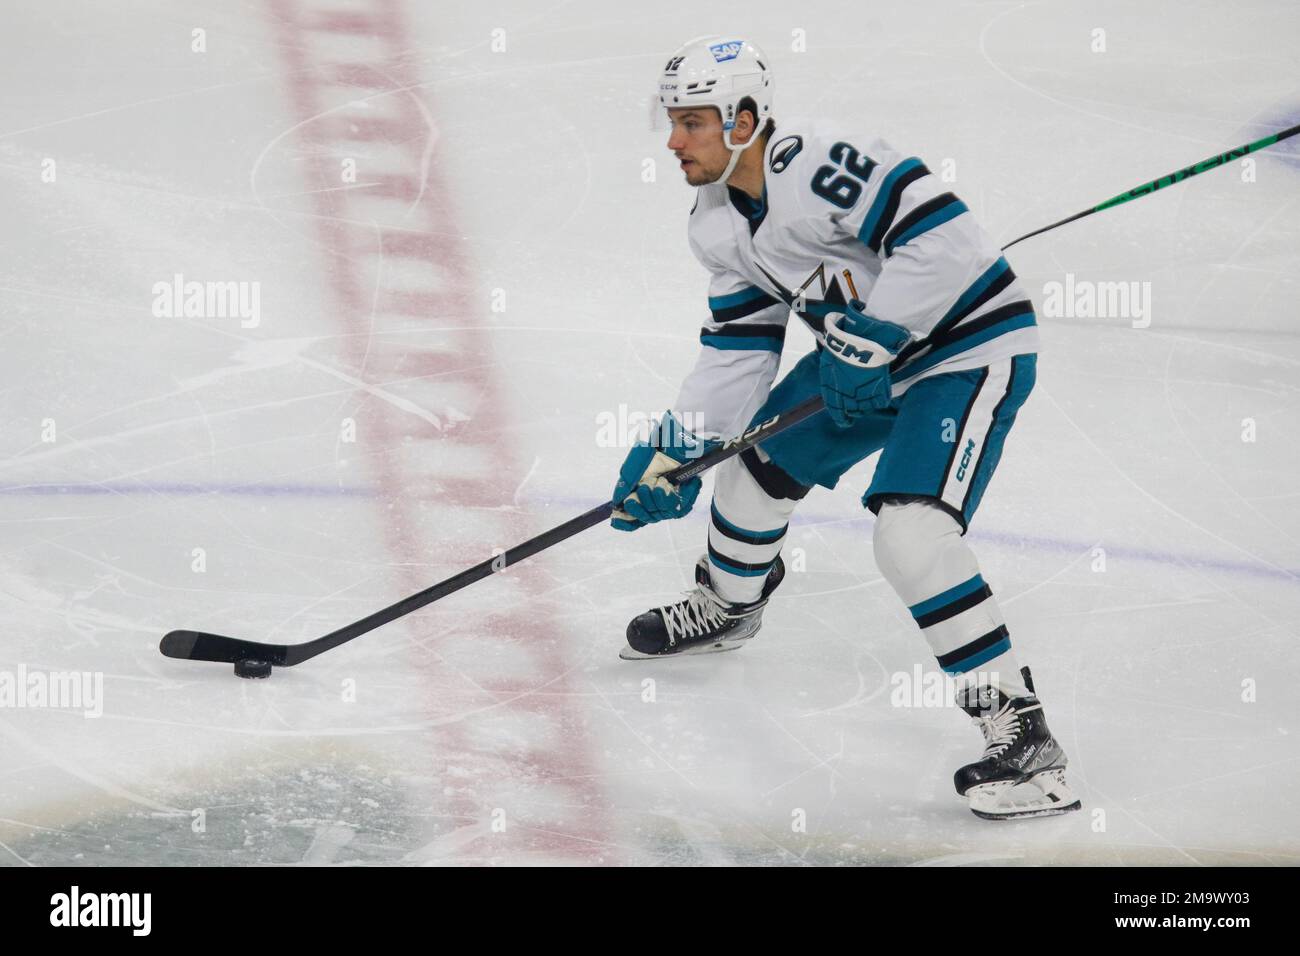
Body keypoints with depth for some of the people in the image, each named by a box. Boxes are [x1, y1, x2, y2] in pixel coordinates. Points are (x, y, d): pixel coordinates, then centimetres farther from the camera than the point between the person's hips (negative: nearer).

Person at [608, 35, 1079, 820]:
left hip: (973, 344, -10)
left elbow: (941, 234, -34)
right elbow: (739, 346, 8)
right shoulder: (718, 221, 3)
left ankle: (1022, 734, -20)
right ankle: (727, 606, 51)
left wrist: (872, 338, -28)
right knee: (756, 467, 19)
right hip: (866, 357, 10)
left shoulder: (818, 162, -28)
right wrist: (674, 450, 2)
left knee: (911, 534, -25)